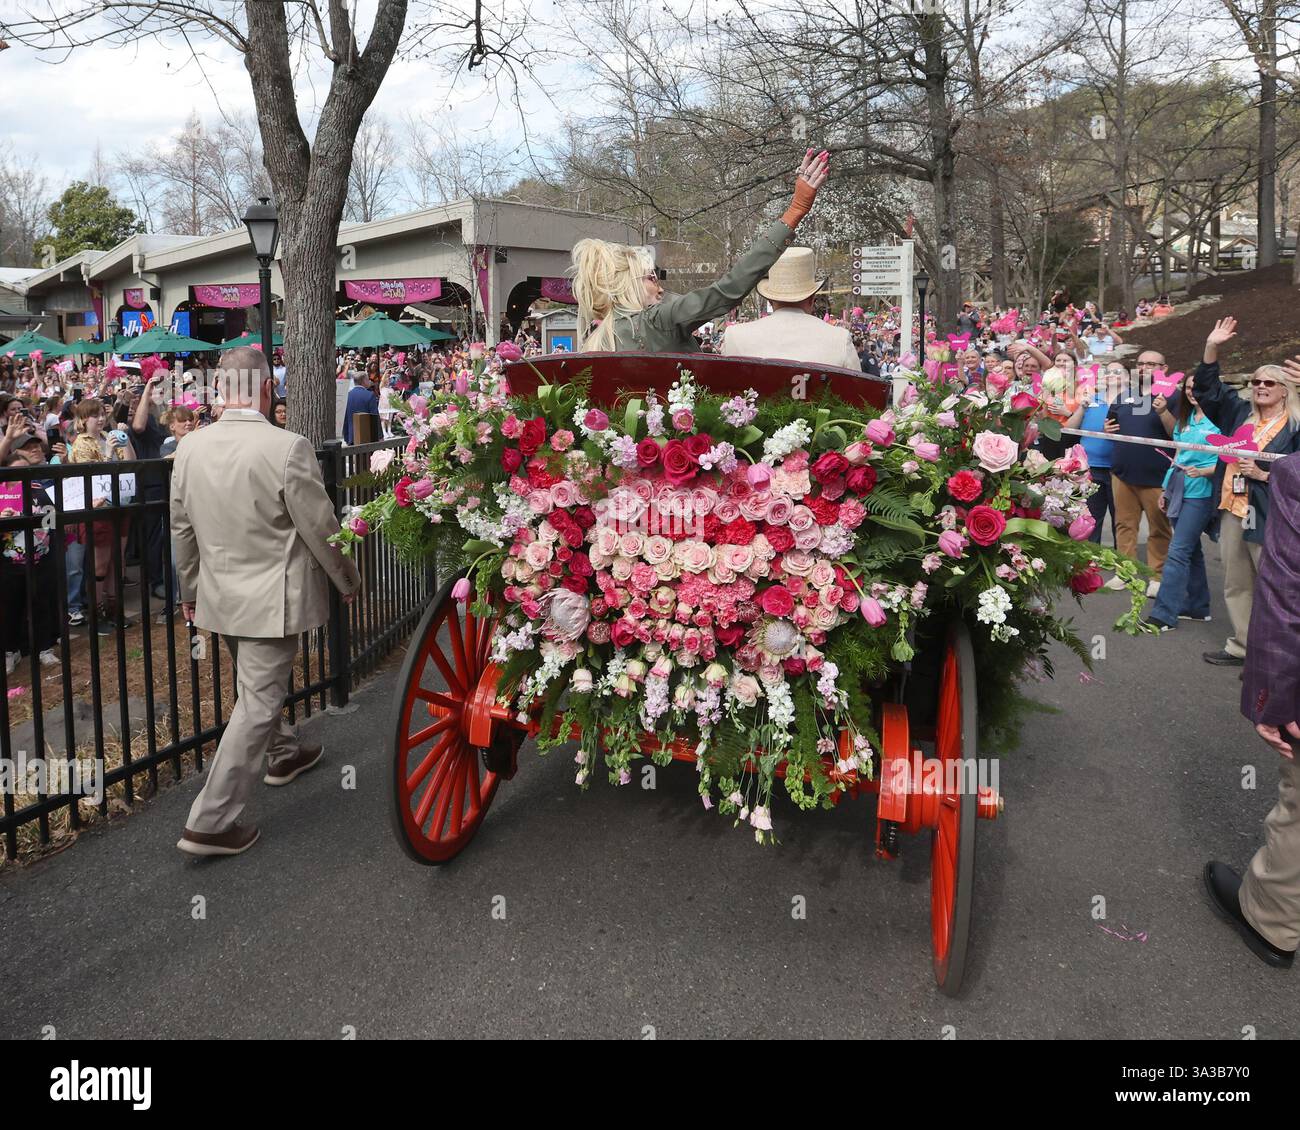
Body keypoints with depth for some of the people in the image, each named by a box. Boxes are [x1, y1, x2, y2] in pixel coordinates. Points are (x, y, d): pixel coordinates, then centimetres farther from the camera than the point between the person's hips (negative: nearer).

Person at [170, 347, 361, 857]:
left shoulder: (190, 446, -3)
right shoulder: (288, 447, -21)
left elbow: (181, 526, 7)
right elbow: (320, 528, -14)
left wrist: (189, 589, 21)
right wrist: (348, 579, 3)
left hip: (219, 594, 7)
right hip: (271, 597, -7)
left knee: (259, 684, 27)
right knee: (257, 703, 1)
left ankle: (283, 752, 50)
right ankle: (210, 822, 3)